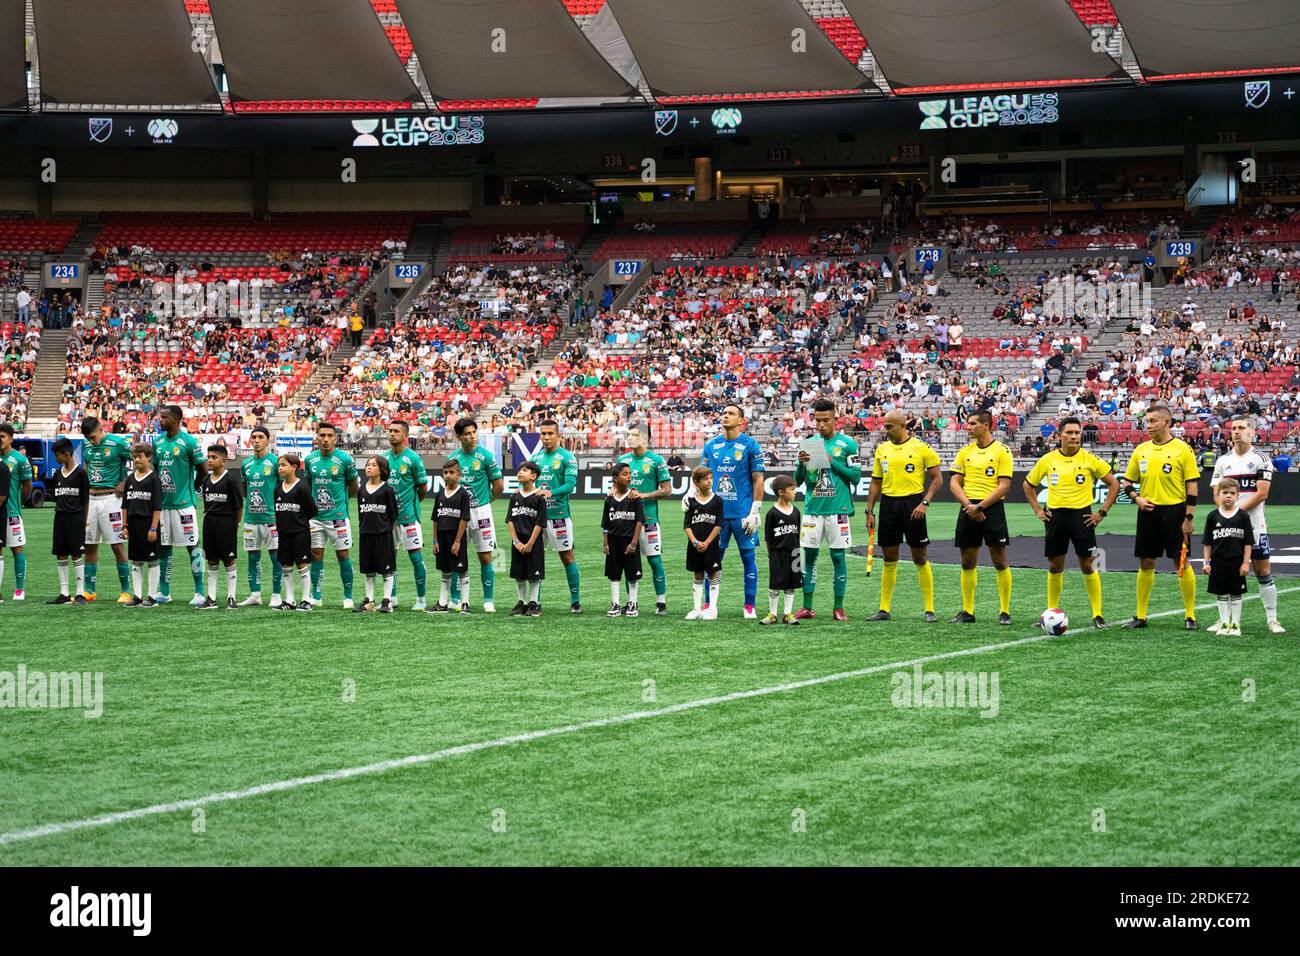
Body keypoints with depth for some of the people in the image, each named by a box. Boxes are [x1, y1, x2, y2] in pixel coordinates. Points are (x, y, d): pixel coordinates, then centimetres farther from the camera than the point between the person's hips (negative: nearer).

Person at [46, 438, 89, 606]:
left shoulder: (80, 473, -5)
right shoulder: (57, 473, 11)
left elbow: (86, 500, -3)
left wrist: (84, 522, -4)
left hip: (75, 517, -6)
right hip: (60, 517, 6)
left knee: (76, 555, -5)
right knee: (61, 556, 6)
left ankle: (80, 593, -2)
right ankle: (64, 594, 10)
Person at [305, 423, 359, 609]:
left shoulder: (345, 459, -8)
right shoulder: (310, 459, 5)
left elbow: (354, 487, 2)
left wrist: (338, 500, 7)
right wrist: (315, 501, 9)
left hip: (338, 515, -4)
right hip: (316, 515, 4)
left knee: (343, 555, -1)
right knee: (316, 556, 8)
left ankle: (348, 597, 7)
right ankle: (315, 596, 16)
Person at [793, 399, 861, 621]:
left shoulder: (847, 444, 0)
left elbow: (856, 477, -3)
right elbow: (797, 480, 12)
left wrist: (833, 462, -12)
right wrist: (801, 463, -8)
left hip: (838, 509, -3)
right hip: (812, 509, 3)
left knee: (838, 556, -1)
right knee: (809, 555, 3)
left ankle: (838, 608, 6)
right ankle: (807, 607, 9)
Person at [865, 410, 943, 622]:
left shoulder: (921, 448, -5)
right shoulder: (882, 449, 10)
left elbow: (937, 477, -3)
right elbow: (876, 482, 15)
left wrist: (925, 503, -14)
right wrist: (870, 511, 10)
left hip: (912, 503, -4)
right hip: (888, 503, 4)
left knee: (920, 559, -1)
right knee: (889, 560, 8)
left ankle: (929, 609, 5)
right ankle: (884, 609, 14)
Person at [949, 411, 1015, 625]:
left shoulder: (1001, 451, -4)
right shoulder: (965, 451, 10)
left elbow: (1004, 486, -10)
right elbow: (954, 483, 7)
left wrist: (980, 506, -15)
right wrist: (968, 505, -10)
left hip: (992, 508, -5)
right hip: (969, 509, 5)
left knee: (999, 561, -3)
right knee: (967, 563, 7)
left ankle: (1005, 611, 3)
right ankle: (967, 611, 14)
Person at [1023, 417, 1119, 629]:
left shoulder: (1089, 459, -4)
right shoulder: (1048, 460, 3)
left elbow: (1114, 484, 1)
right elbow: (1027, 485, 17)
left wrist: (1102, 513, -4)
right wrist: (1037, 510, 8)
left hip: (1081, 515, -2)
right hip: (1055, 516, 2)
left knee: (1088, 566, -3)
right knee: (1055, 566, 7)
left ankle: (1097, 615, 2)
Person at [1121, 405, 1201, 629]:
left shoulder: (1182, 449, -5)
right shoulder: (1141, 450, 8)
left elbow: (1192, 486, -6)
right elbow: (1128, 481, 16)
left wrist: (1189, 518, -11)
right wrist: (1137, 498, -4)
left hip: (1174, 511, -4)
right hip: (1148, 512, 4)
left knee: (1182, 562, -1)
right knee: (1146, 563, 8)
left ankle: (1190, 616, 6)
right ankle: (1140, 616, 14)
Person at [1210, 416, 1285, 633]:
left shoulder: (1261, 460, -1)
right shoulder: (1223, 461, 10)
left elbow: (1262, 494, -8)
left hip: (1255, 525, -3)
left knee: (1263, 572, -1)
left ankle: (1272, 619, 4)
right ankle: (1224, 619, 9)